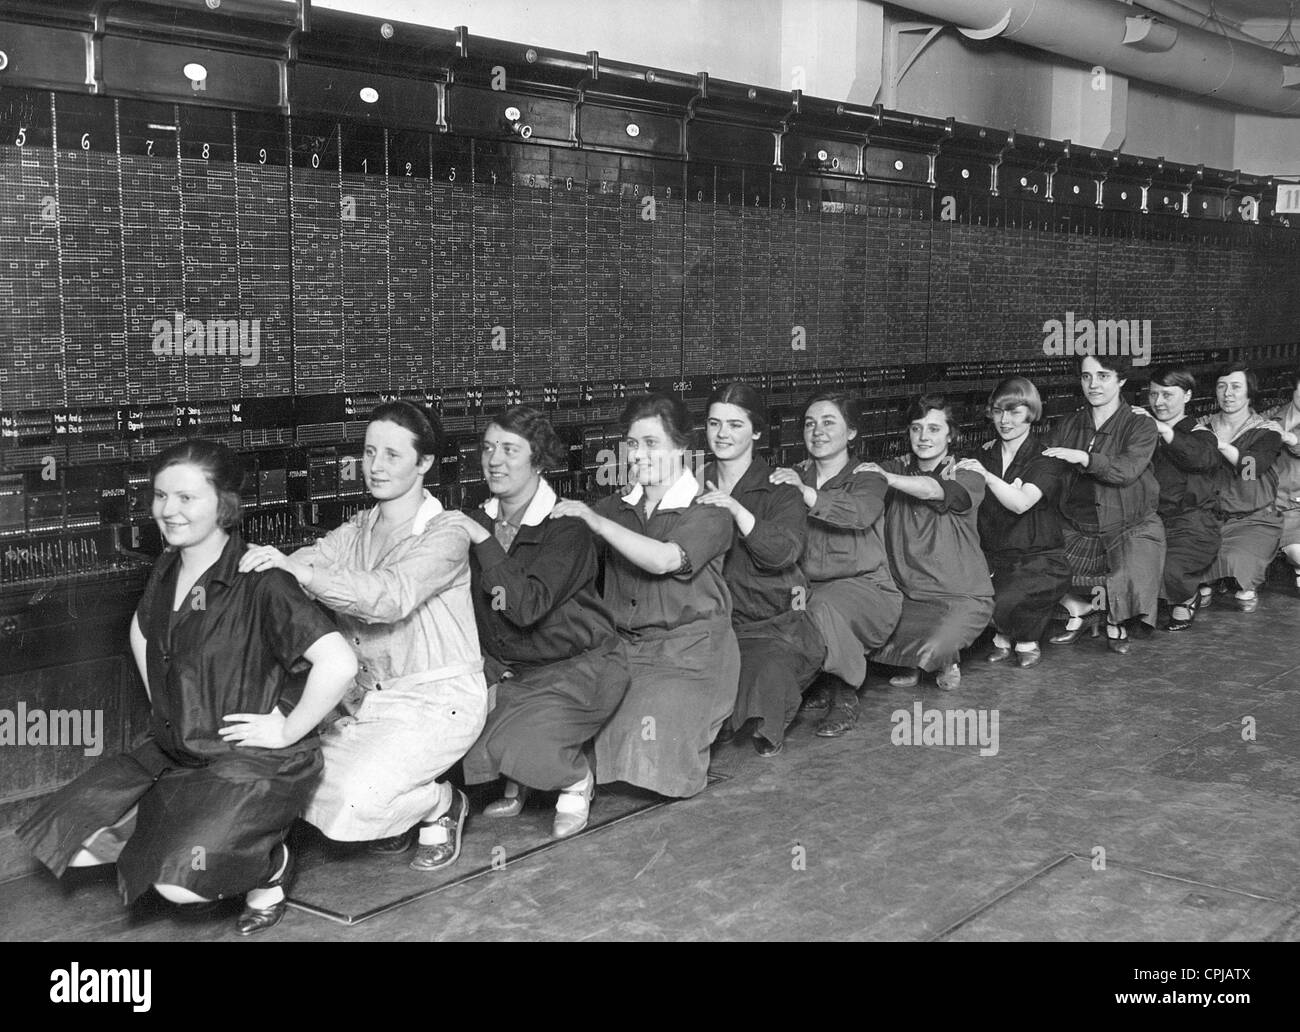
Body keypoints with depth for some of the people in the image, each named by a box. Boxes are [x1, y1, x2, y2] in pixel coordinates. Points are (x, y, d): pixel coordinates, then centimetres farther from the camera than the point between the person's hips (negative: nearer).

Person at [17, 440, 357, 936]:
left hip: (254, 762, -8)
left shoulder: (262, 584, -21)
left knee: (182, 881, -25)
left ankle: (267, 863, 4)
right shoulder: (166, 571, 4)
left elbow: (339, 663, -31)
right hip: (170, 752, 8)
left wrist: (287, 731, -22)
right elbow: (141, 630, 28)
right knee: (69, 843, -1)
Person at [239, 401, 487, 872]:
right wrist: (262, 558, -31)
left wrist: (300, 570, -41)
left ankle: (442, 805, 8)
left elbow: (391, 595, -30)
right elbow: (312, 559, -8)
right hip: (368, 696, 7)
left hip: (437, 697, -7)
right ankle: (397, 814, 15)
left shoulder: (445, 537, -12)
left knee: (350, 808, -23)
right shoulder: (356, 531, 10)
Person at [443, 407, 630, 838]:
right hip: (506, 665, 6)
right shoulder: (478, 522, 1)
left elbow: (529, 607, -30)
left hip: (580, 664, -6)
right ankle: (515, 786, 14)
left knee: (517, 742, -27)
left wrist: (486, 543, -33)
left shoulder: (566, 528, -18)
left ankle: (577, 781, 7)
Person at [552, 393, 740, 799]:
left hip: (688, 652, -4)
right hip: (622, 646, 4)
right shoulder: (615, 508, 14)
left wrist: (595, 520, -20)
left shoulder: (708, 512, -3)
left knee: (651, 727, -26)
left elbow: (664, 559, -21)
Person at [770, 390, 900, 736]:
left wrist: (808, 494, -39)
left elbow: (860, 513, -26)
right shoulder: (793, 477, 12)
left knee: (824, 607, -35)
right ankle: (814, 684, 1)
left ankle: (845, 696, -10)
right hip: (809, 586, 4)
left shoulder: (866, 479, 0)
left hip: (865, 587, -4)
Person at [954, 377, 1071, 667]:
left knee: (1006, 602, -34)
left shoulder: (1046, 460, -3)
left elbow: (1022, 503, -22)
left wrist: (986, 475, -32)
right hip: (992, 558, 5)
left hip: (1039, 559, -4)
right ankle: (1003, 635, 6)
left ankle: (1028, 641, 4)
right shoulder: (983, 456, 13)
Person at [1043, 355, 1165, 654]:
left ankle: (1115, 622, 8)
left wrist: (1082, 458, -34)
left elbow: (1127, 470, -22)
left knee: (1132, 576, -31)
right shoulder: (1068, 426, 8)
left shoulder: (1141, 426, -5)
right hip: (1077, 529, 4)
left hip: (1131, 527, -4)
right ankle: (1080, 609, 11)